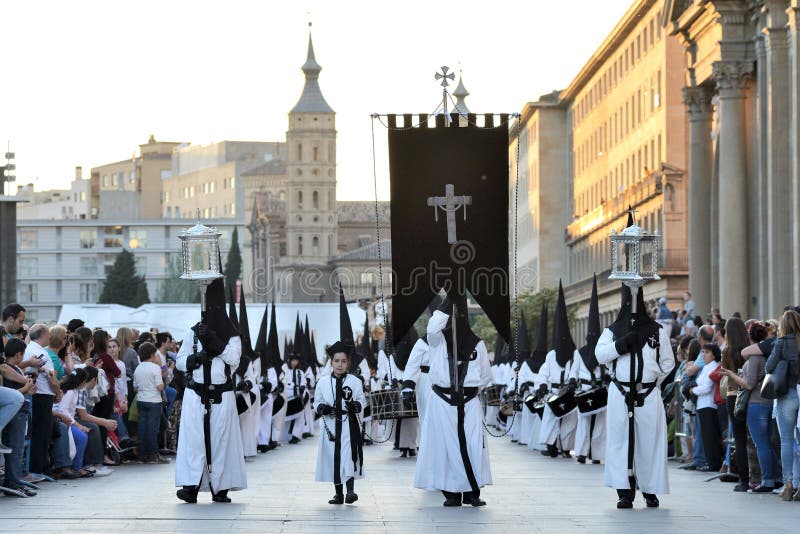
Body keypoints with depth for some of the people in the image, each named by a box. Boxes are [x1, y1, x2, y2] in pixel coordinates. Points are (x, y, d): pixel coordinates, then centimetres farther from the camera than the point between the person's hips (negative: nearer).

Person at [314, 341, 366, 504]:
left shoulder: (355, 382, 2)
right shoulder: (323, 382, 7)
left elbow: (362, 402, 1)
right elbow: (316, 402, 11)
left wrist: (355, 405, -20)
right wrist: (321, 408, -11)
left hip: (349, 424, -2)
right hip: (330, 424, 2)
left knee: (348, 457, -14)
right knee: (333, 458, 5)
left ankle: (350, 491, -16)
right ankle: (338, 494, 14)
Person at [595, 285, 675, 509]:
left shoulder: (657, 331, 10)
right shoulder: (613, 330, 10)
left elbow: (668, 362, 15)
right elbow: (600, 354, -5)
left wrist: (654, 380, 6)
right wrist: (622, 343, -15)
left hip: (648, 396, 0)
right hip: (620, 395, 0)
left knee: (650, 442, 0)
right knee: (621, 442, -4)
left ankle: (650, 490, 9)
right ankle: (625, 492, -2)